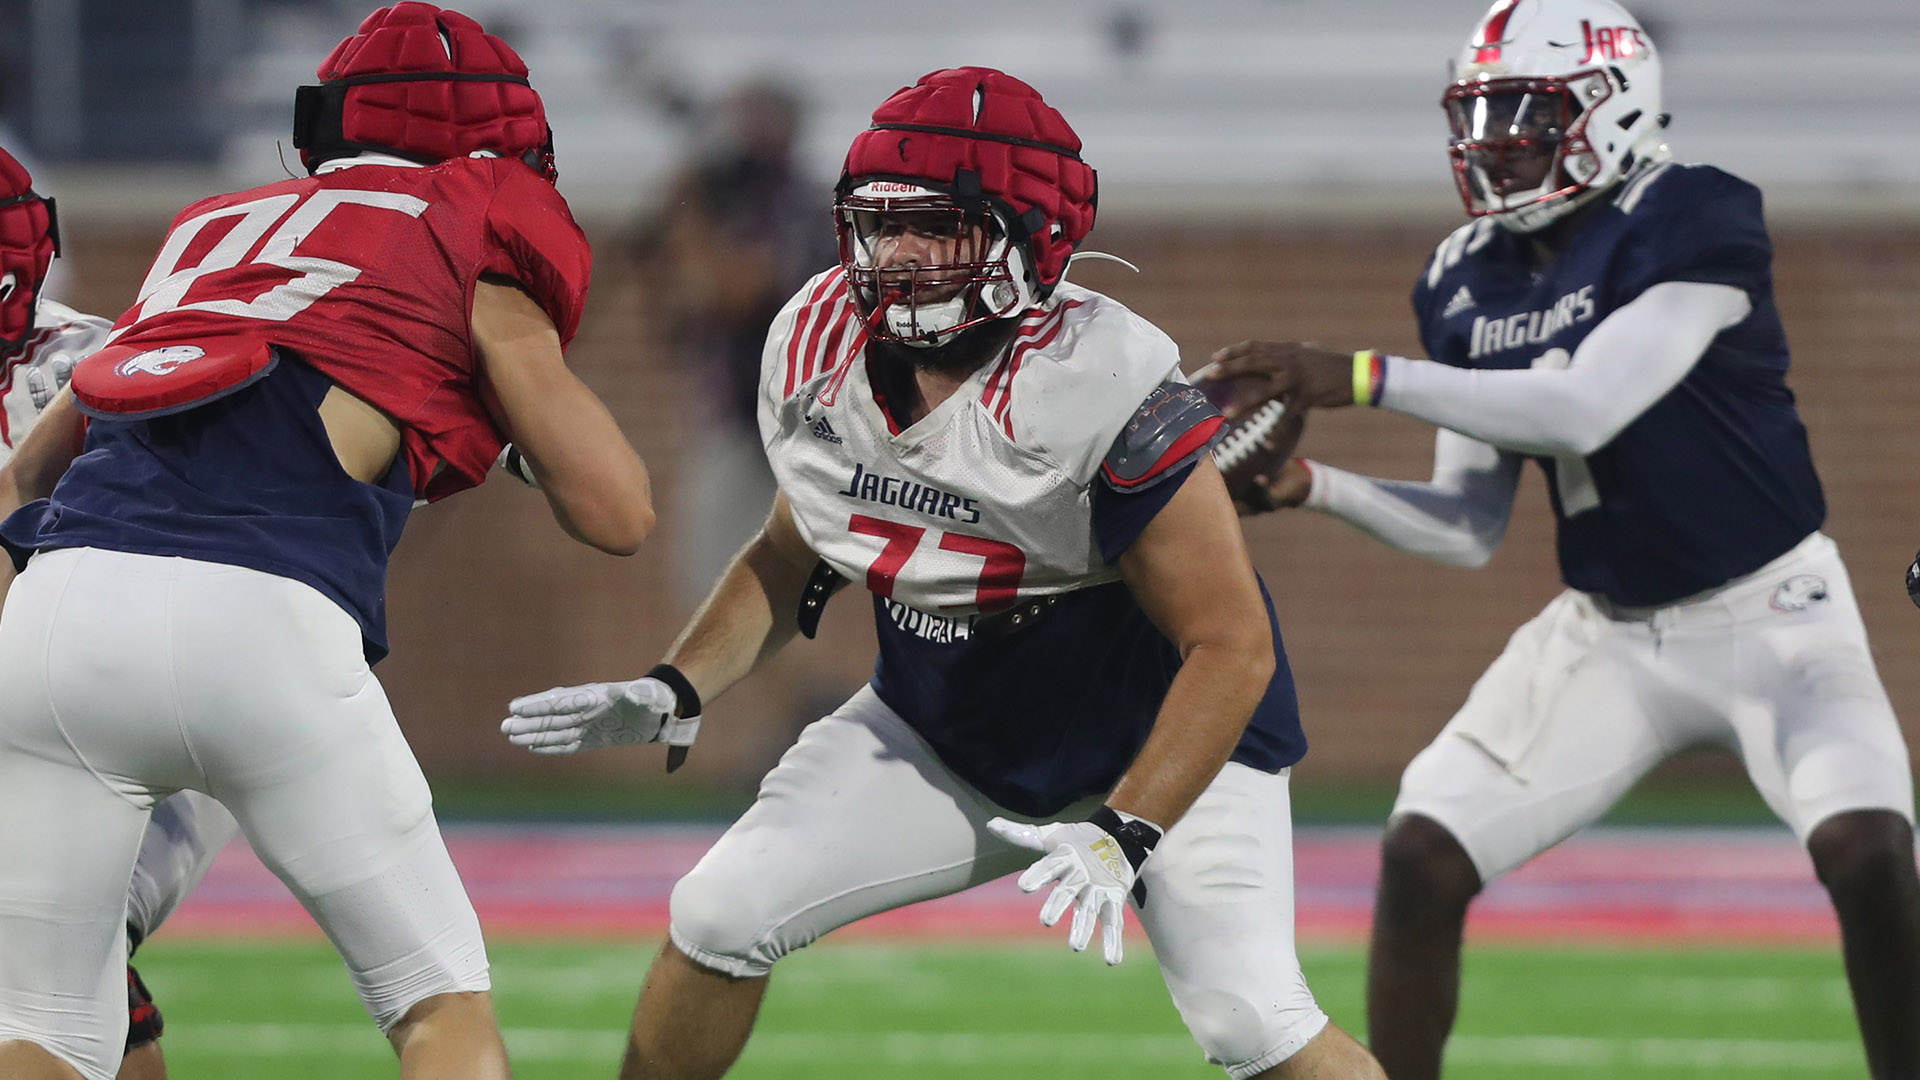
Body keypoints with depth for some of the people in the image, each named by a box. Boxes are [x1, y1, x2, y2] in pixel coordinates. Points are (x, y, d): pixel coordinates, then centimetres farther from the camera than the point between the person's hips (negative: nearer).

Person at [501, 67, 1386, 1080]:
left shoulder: (1103, 390, -32)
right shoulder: (819, 350, -12)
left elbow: (1231, 646, -28)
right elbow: (793, 552, 9)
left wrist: (1124, 834, -36)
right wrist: (674, 690, -5)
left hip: (1163, 744, -6)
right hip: (943, 729, 6)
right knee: (720, 917, -4)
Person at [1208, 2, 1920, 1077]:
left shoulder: (1696, 224, -19)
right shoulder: (1470, 283, 2)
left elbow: (1583, 411, -31)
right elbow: (1470, 528, 5)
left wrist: (1359, 377, -32)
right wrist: (1314, 487, -12)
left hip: (1771, 614, -6)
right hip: (1610, 630, 6)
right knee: (1422, 858, -5)